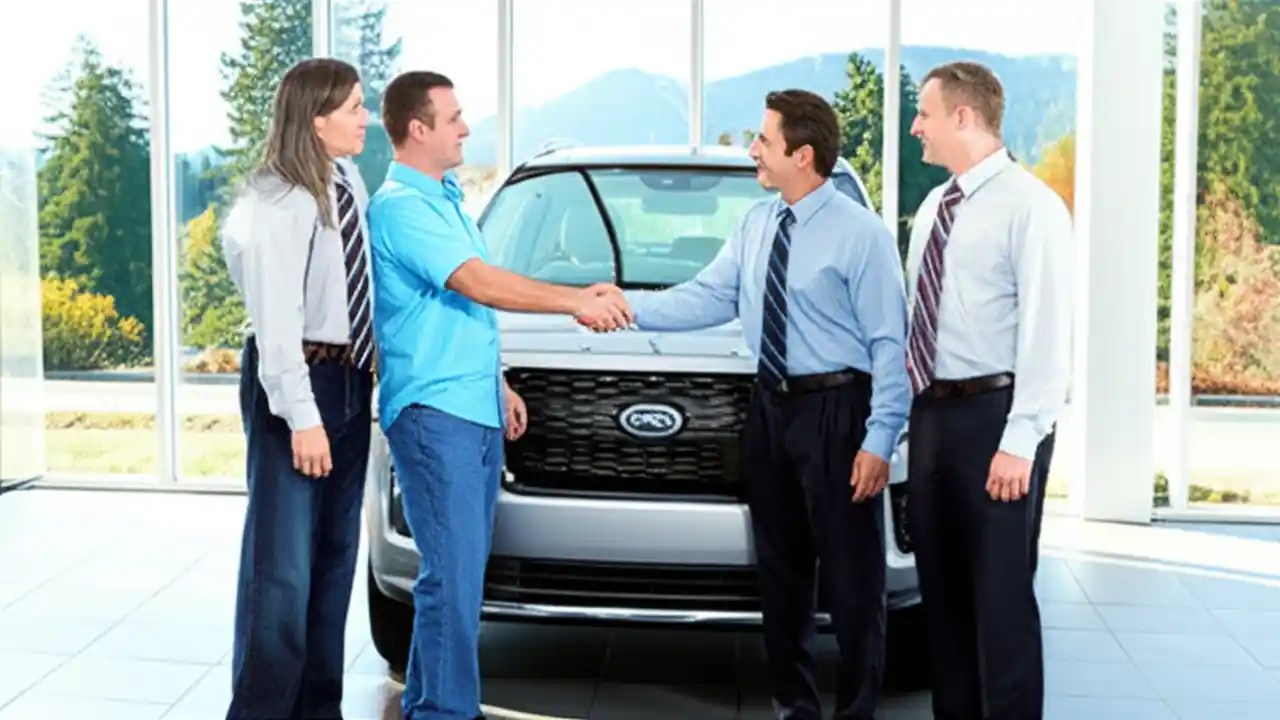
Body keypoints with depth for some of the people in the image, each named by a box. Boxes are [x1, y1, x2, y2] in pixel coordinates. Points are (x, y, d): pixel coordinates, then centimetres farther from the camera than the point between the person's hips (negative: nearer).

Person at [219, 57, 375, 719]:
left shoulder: (348, 182, 6)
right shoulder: (279, 201, -16)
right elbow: (276, 319, -19)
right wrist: (301, 416, -21)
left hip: (350, 379, 8)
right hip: (295, 382, -8)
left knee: (335, 555, 14)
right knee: (283, 563, -5)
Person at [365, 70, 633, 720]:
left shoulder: (446, 198, 18)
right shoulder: (400, 206, -13)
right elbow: (478, 283, -21)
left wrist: (498, 385, 21)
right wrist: (576, 301, -20)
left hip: (475, 409, 9)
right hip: (434, 413, -9)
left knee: (460, 570, 12)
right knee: (453, 574, -9)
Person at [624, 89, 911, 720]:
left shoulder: (861, 233, -12)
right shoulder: (756, 224, 8)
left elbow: (890, 343, -13)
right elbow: (707, 297, 4)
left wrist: (879, 440, -17)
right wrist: (630, 308, -9)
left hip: (835, 412, -7)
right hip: (770, 408, 7)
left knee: (851, 574, 3)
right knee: (780, 568, 15)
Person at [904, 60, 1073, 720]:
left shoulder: (1029, 206, -12)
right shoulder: (934, 207, 12)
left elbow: (1047, 333, -17)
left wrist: (1020, 441, -21)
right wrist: (910, 413, 9)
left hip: (993, 415, -8)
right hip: (931, 413, 8)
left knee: (1000, 593, 1)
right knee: (942, 588, 15)